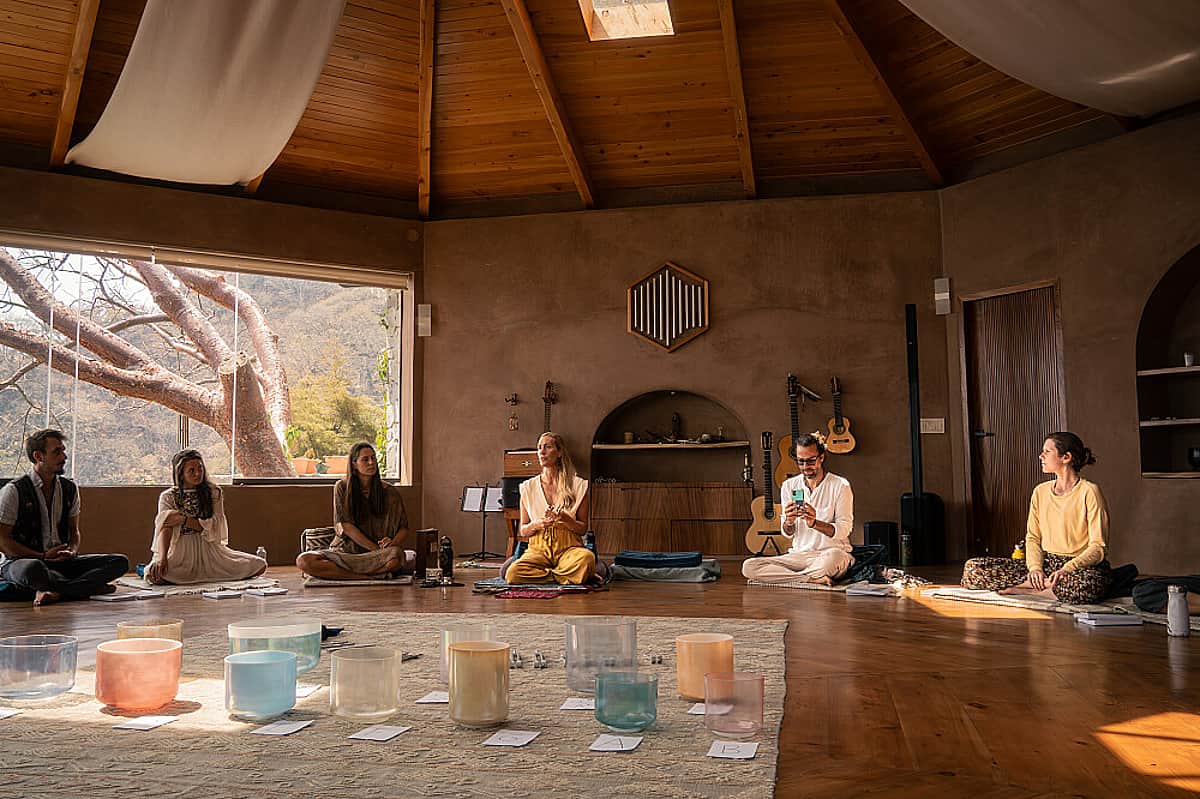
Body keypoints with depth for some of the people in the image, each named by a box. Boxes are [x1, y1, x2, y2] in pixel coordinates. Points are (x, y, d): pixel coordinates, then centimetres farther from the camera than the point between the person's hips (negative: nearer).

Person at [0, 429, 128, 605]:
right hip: (19, 561, -6)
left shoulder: (70, 489, 10)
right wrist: (43, 556, -16)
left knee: (120, 562, -14)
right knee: (33, 568, -44)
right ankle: (90, 586, -21)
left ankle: (52, 591, -28)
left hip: (61, 561, 6)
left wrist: (72, 551, -6)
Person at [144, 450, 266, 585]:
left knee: (260, 565, -16)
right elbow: (165, 528, -11)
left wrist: (184, 519, -13)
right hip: (181, 551, -1)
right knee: (154, 575, -35)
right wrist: (162, 557, -28)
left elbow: (215, 526, -2)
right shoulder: (168, 497, 4)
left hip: (209, 548, 2)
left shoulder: (214, 492, 7)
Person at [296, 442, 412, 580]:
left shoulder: (390, 493, 4)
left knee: (397, 555, -37)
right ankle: (373, 577, -26)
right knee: (303, 561, -28)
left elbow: (404, 528, 6)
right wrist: (377, 549, -15)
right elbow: (346, 527, -5)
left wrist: (392, 543, -18)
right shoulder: (342, 487, 3)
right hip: (345, 551, 1)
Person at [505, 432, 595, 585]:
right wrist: (537, 524, -9)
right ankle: (569, 575, -10)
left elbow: (583, 529, 5)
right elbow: (522, 531, 13)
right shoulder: (528, 487, 10)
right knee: (512, 574, -31)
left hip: (568, 547, -2)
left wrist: (564, 519, -15)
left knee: (586, 558, -38)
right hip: (538, 547, 2)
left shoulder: (577, 485, 5)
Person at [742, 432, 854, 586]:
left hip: (832, 552, -4)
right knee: (748, 566, -21)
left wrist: (814, 523, -27)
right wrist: (788, 522, -18)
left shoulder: (840, 485, -2)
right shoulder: (789, 486, 9)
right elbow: (787, 533, 7)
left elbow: (843, 530, -8)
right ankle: (813, 579, -25)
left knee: (833, 557, -43)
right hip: (799, 554, 4)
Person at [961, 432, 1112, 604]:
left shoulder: (1089, 492, -7)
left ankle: (1027, 588, -18)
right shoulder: (1040, 491, 11)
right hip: (1046, 563, 4)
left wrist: (1067, 570, -25)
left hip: (1080, 566, -4)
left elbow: (1098, 547, -11)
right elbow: (1032, 537, 10)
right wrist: (1035, 567, -10)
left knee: (1085, 585, -45)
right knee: (973, 567, -13)